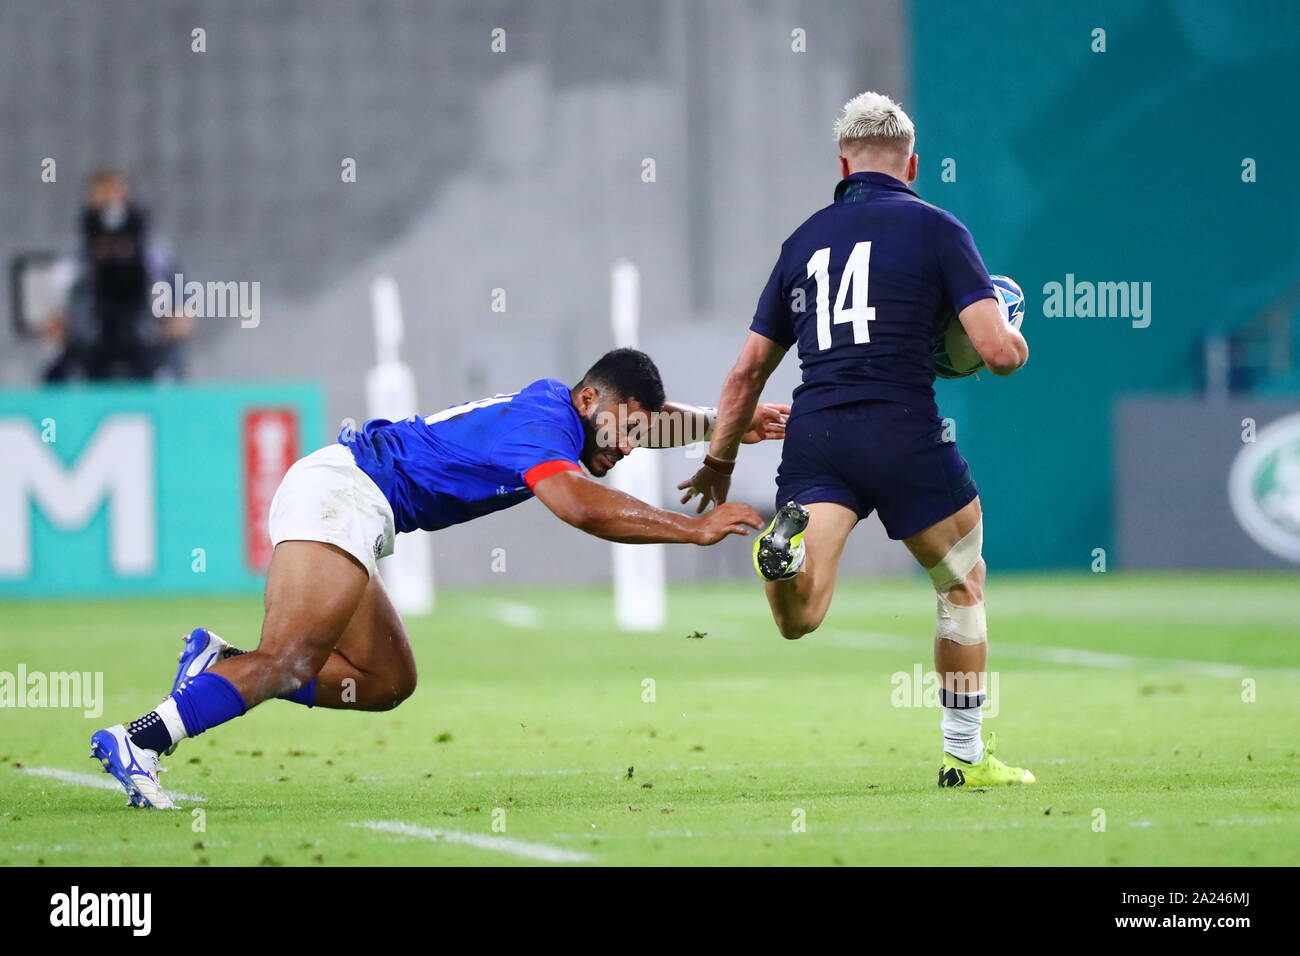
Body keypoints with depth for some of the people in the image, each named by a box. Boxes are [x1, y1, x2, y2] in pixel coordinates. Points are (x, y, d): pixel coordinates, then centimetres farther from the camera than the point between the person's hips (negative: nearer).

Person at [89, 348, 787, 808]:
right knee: (289, 661, -23)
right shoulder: (545, 423, -14)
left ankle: (219, 665, 2)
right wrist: (697, 529, -26)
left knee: (387, 681, 8)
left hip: (330, 494, 10)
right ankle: (140, 739, -31)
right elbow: (578, 505, -32)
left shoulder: (557, 409, 16)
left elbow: (649, 422, 36)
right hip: (342, 491, -10)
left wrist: (734, 423, 28)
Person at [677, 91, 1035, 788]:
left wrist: (720, 459, 33)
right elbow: (998, 351, -6)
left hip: (813, 435, 3)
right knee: (963, 583, 20)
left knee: (799, 619, -6)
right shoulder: (936, 229, 4)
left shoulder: (804, 239, 18)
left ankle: (788, 548, -39)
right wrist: (1016, 343, 18)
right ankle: (964, 756, 23)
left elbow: (747, 371, 21)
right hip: (904, 431, -3)